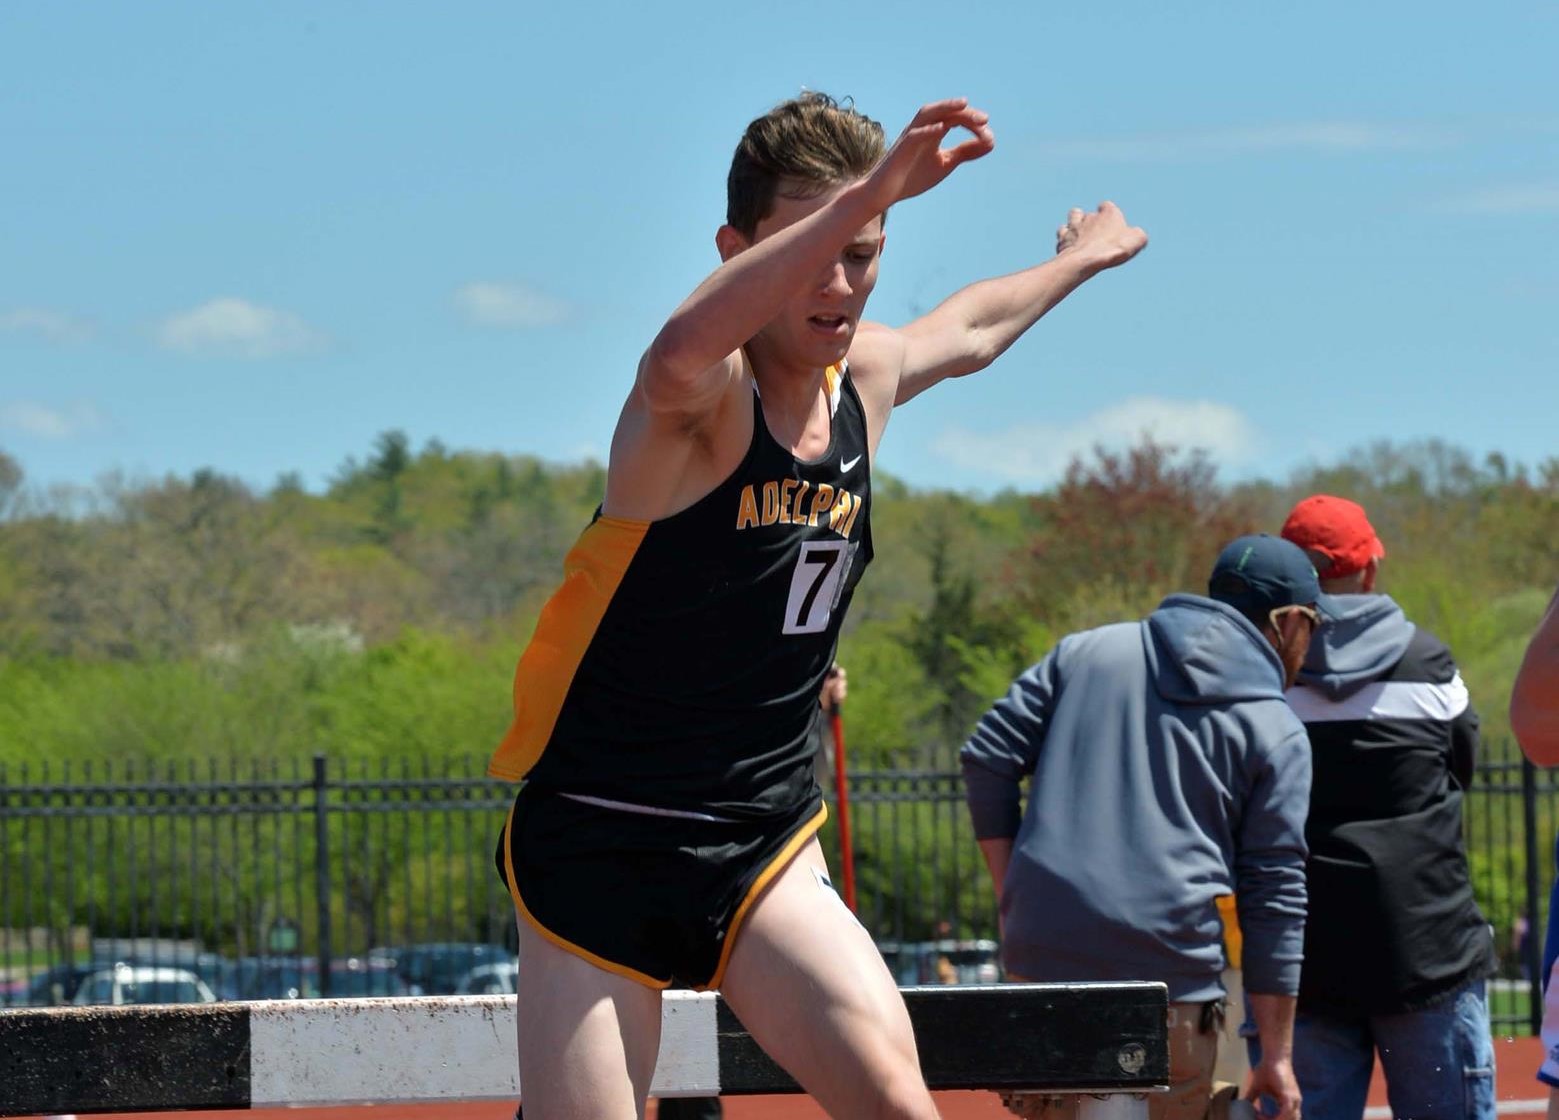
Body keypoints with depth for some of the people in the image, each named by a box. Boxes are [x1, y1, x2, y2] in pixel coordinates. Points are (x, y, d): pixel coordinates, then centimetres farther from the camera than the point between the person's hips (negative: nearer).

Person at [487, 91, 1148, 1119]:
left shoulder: (865, 374, 6)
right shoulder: (708, 400, -17)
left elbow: (971, 328, 32)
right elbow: (679, 359, -45)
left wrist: (1077, 261, 50)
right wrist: (864, 193, -50)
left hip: (764, 850, 5)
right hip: (599, 847, -5)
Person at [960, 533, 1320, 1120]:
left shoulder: (1087, 650, 16)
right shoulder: (1277, 734, 6)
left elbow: (987, 759, 10)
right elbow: (1275, 900, 3)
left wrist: (1013, 901, 15)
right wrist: (1276, 1057, 6)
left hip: (1043, 957, 3)